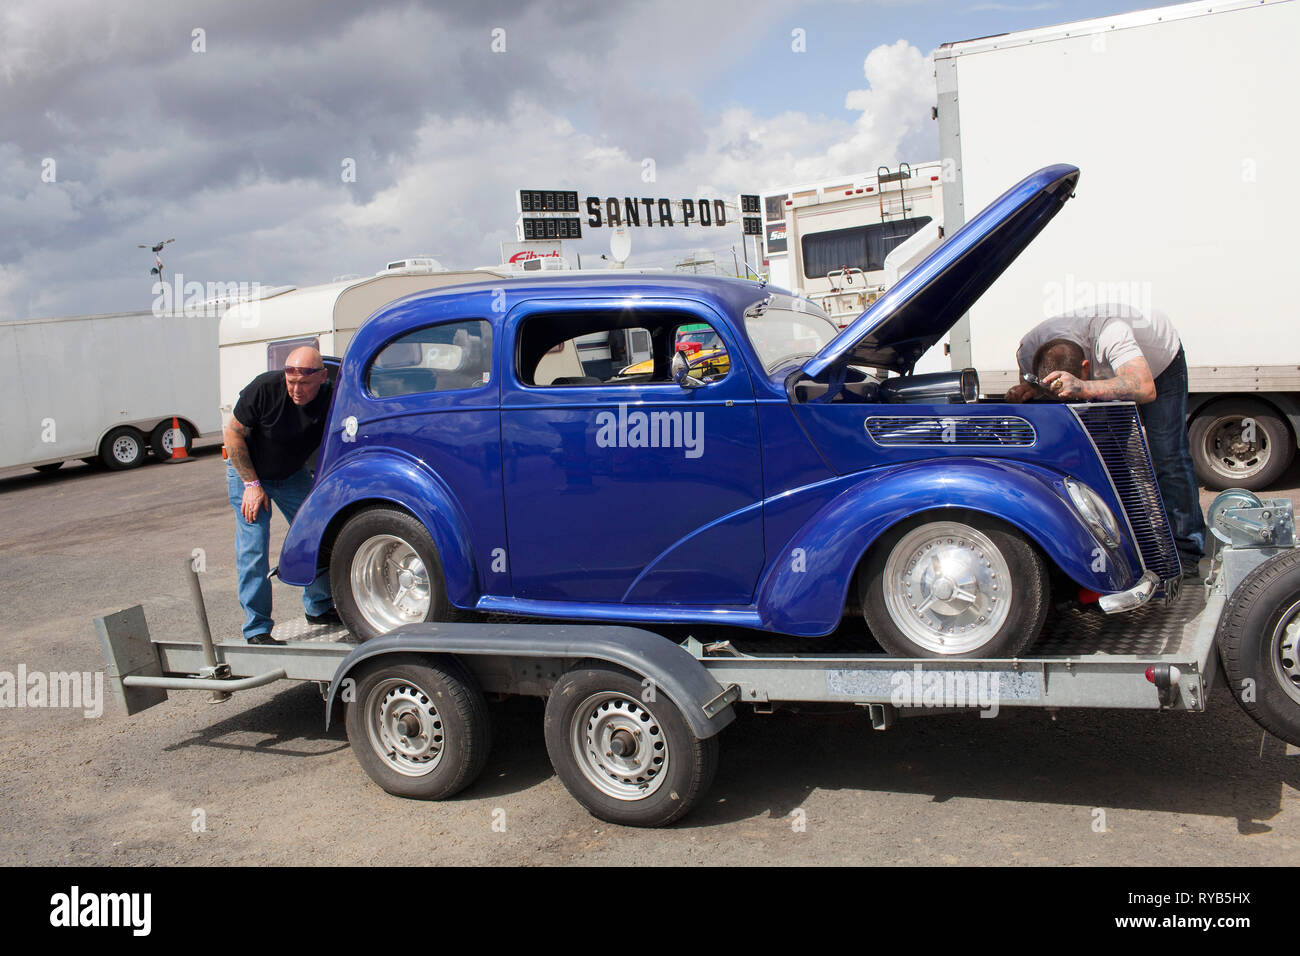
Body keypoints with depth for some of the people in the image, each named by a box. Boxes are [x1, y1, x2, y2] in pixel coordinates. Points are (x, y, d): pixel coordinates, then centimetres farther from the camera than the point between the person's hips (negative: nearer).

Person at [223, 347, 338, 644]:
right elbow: (233, 434, -17)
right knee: (253, 550, -8)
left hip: (293, 474, 3)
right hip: (248, 472, -3)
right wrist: (252, 484, -18)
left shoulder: (329, 399, -23)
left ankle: (318, 607, 24)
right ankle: (257, 629, -1)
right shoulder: (263, 389, -29)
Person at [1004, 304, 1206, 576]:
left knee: (1168, 457, -12)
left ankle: (1184, 552, -4)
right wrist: (1026, 392, -36)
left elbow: (1146, 388, -57)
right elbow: (1030, 385, -10)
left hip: (1160, 362, -4)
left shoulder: (1109, 332, -47)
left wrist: (1082, 387, -69)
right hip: (1107, 374, 4)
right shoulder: (1028, 350, -31)